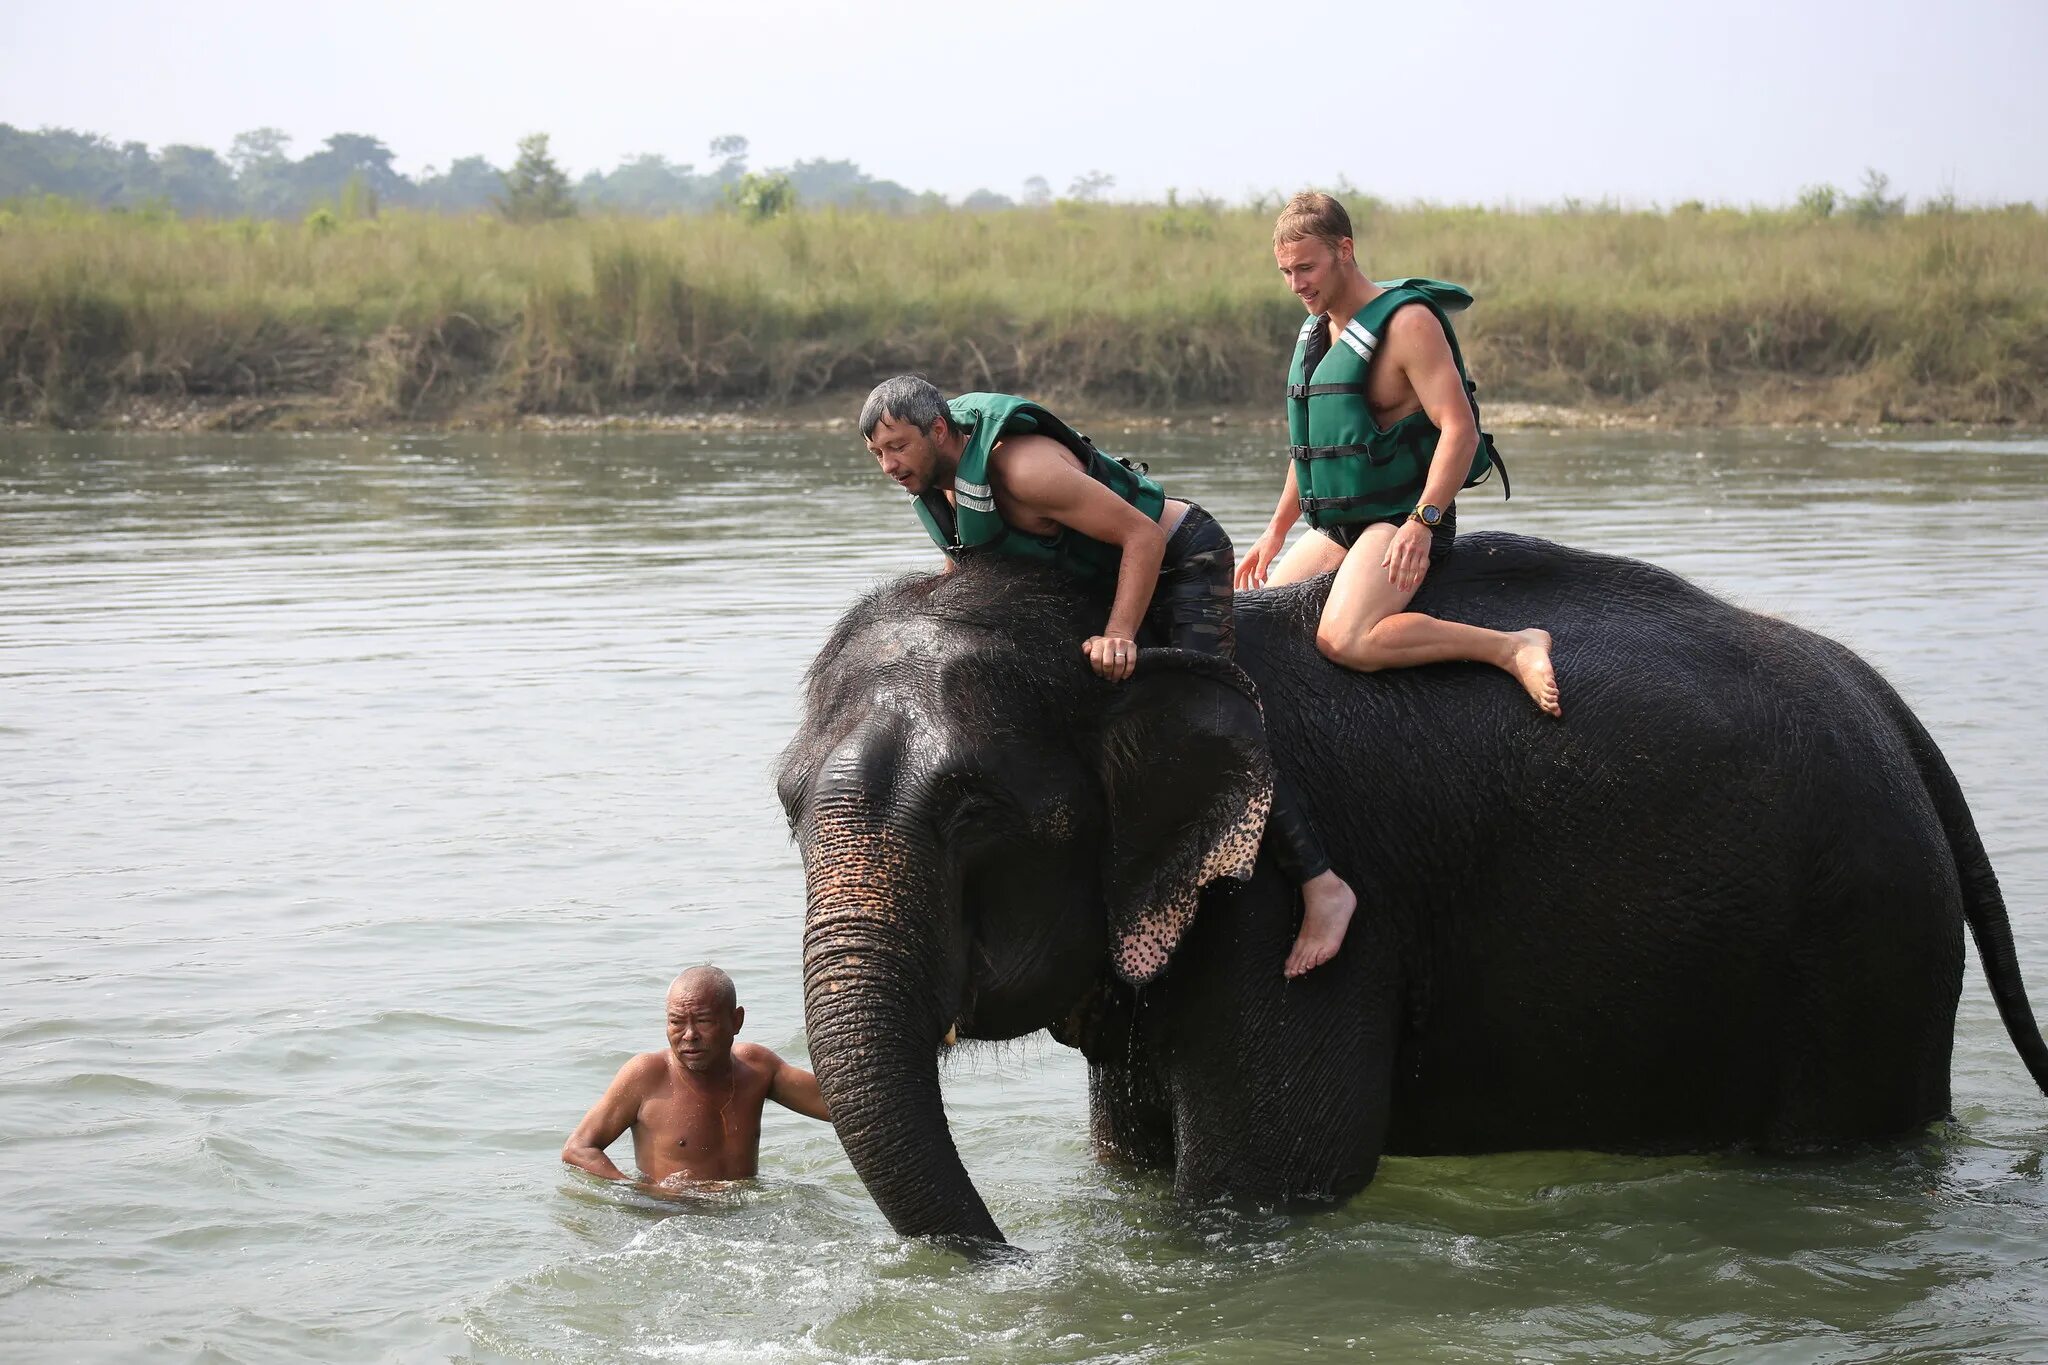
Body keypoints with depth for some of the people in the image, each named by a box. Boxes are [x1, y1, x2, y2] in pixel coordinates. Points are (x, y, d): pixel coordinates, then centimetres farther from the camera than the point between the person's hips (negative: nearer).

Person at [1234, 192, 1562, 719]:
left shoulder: (1407, 321, -13)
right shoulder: (1317, 330, 14)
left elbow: (1459, 429, -21)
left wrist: (1422, 522, -31)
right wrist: (1276, 530, 23)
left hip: (1403, 522, -9)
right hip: (1335, 529, 9)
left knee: (1343, 640, -31)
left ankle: (1513, 648, -25)